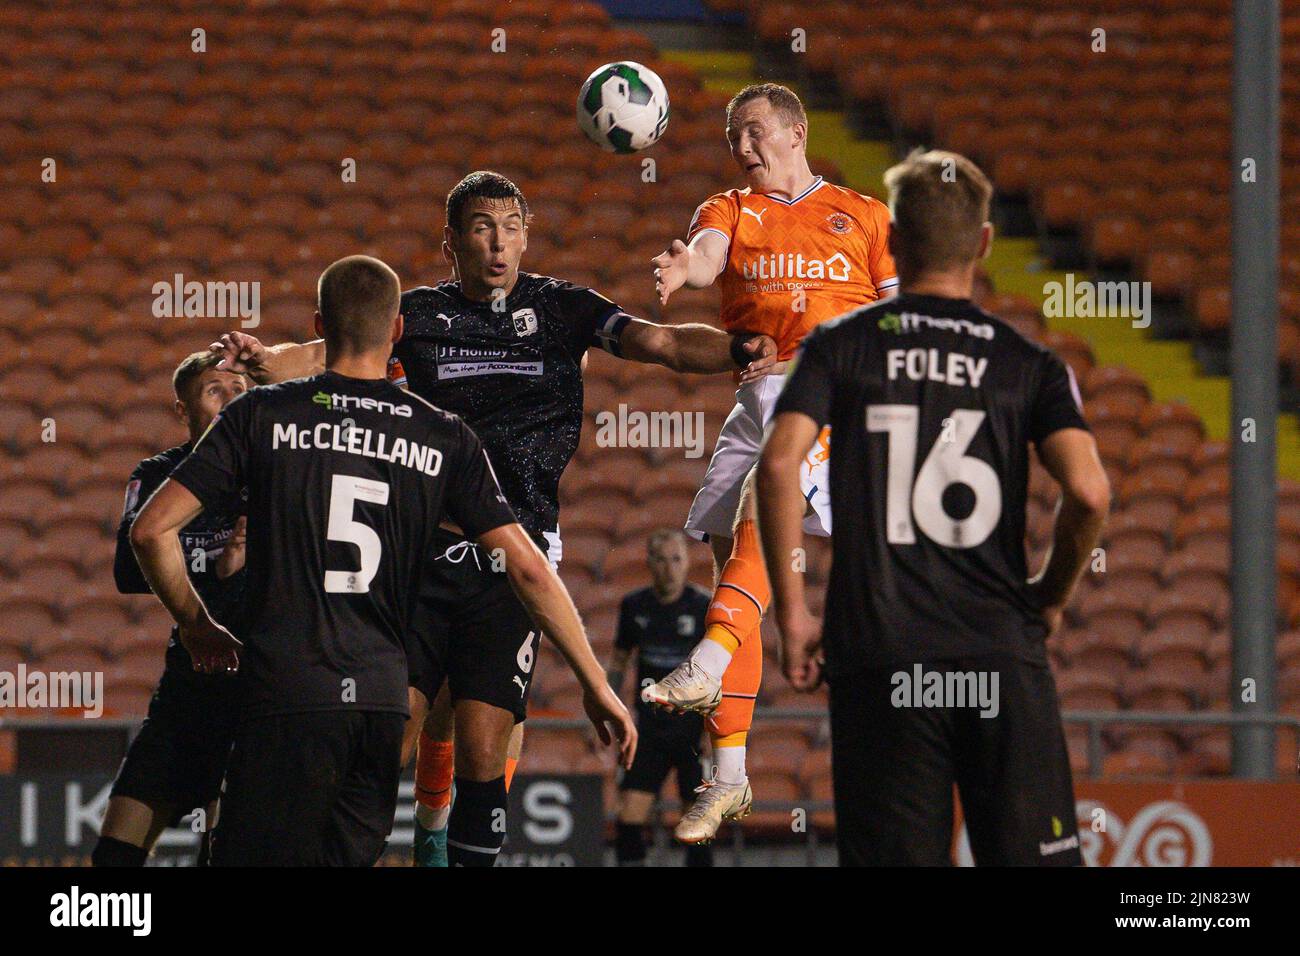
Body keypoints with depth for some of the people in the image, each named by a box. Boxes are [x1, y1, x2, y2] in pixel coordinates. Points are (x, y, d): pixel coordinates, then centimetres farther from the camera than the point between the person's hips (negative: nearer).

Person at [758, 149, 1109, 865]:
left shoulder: (841, 345, 7)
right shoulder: (1029, 363, 7)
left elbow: (778, 465, -8)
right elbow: (1088, 491, -7)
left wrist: (790, 613, 0)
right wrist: (1051, 598, 10)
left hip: (878, 663, 0)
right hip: (1004, 659, 0)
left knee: (894, 859, 0)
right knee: (1032, 857, 0)